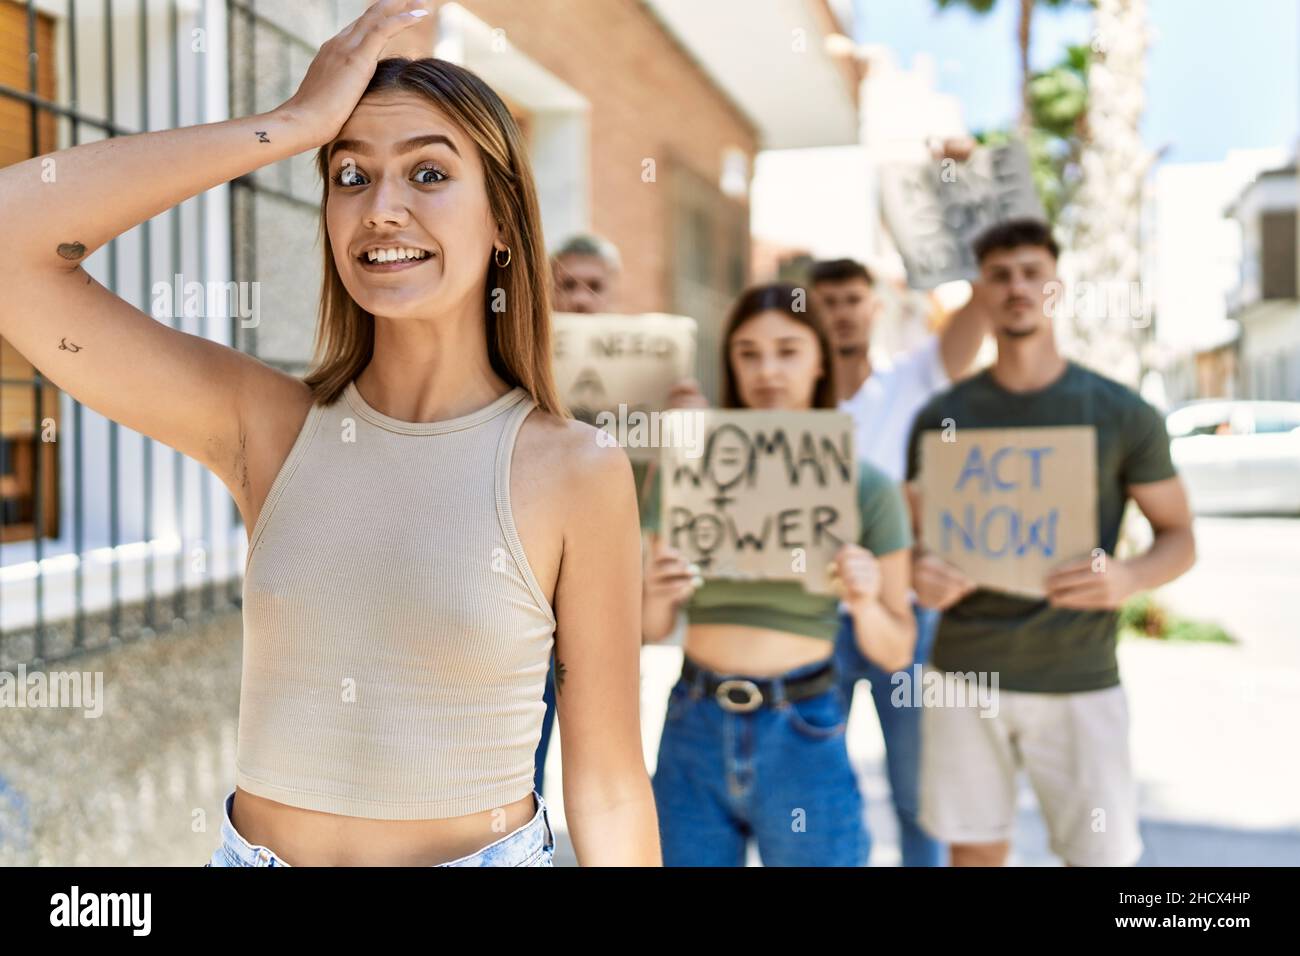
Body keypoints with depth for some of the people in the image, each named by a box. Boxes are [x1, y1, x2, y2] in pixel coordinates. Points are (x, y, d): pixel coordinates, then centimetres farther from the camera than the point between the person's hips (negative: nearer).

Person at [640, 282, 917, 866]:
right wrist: (655, 591, -16)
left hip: (802, 735, -1)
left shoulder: (867, 487, -3)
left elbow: (895, 653, 2)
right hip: (695, 729, 2)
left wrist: (866, 604, -19)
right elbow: (652, 630, 6)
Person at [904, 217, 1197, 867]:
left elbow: (1178, 539, 5)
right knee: (975, 849, 10)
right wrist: (919, 571, -12)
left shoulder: (1123, 414, 0)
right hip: (966, 672, 2)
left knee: (1104, 852, 2)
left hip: (1079, 680, -1)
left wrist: (1130, 578, -18)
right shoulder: (941, 417, 5)